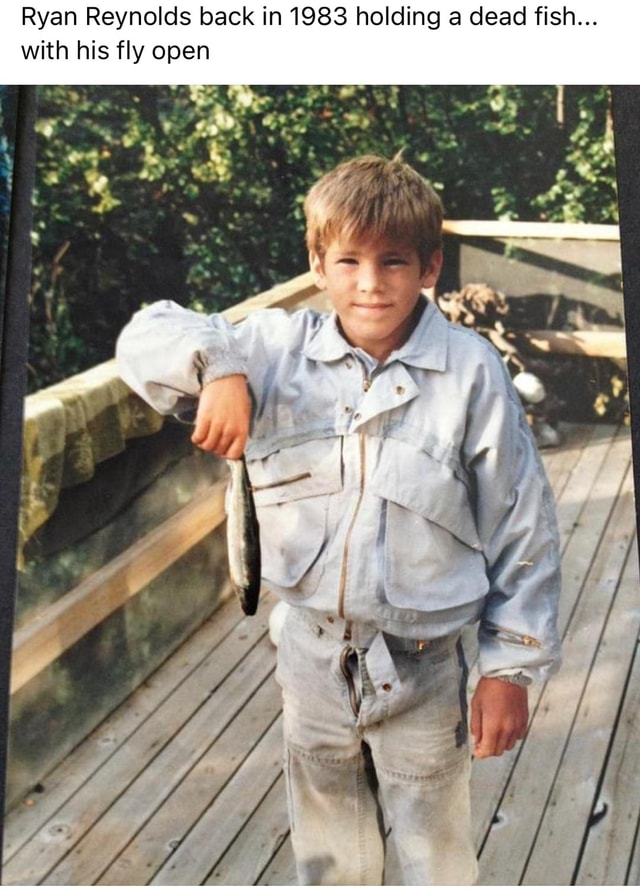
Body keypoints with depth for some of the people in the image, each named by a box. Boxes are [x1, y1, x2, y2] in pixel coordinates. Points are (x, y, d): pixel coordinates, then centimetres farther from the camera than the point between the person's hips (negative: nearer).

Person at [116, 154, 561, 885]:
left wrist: (510, 667, -6)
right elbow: (146, 337, -2)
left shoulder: (471, 372, -13)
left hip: (420, 667, -2)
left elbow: (522, 528, -8)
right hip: (313, 657, 3)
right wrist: (219, 368, -23)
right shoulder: (280, 349, -6)